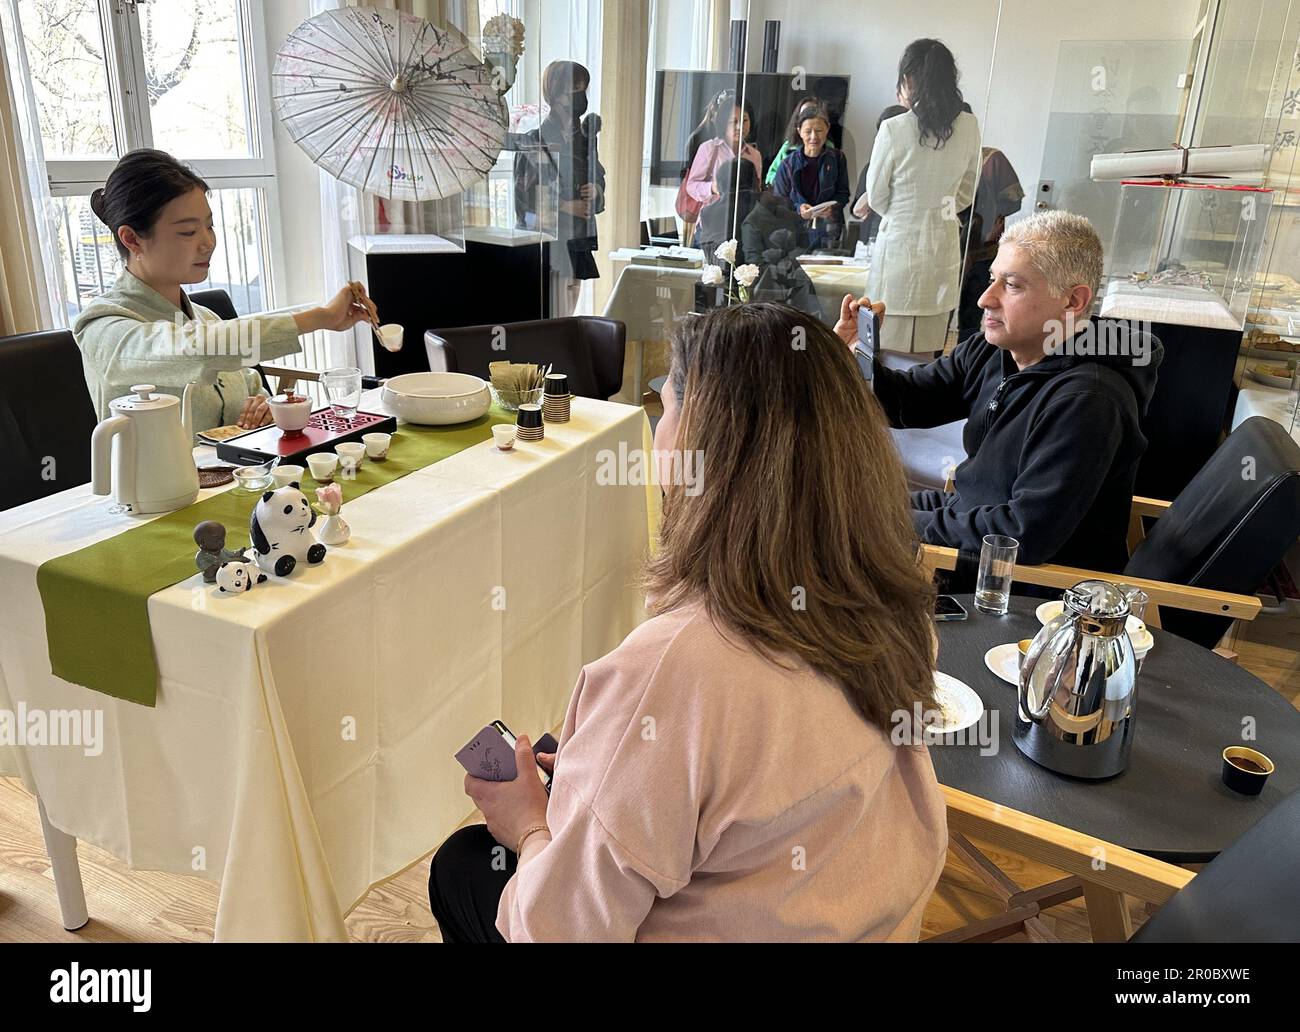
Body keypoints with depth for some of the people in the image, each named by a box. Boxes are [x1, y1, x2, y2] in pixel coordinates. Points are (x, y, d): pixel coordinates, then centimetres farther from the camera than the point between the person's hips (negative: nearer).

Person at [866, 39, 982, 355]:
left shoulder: (893, 129, -12)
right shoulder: (968, 127, 0)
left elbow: (875, 197, 0)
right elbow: (966, 192, 13)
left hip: (899, 243, -4)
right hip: (945, 247, 5)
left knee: (889, 352, 3)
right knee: (930, 355, 12)